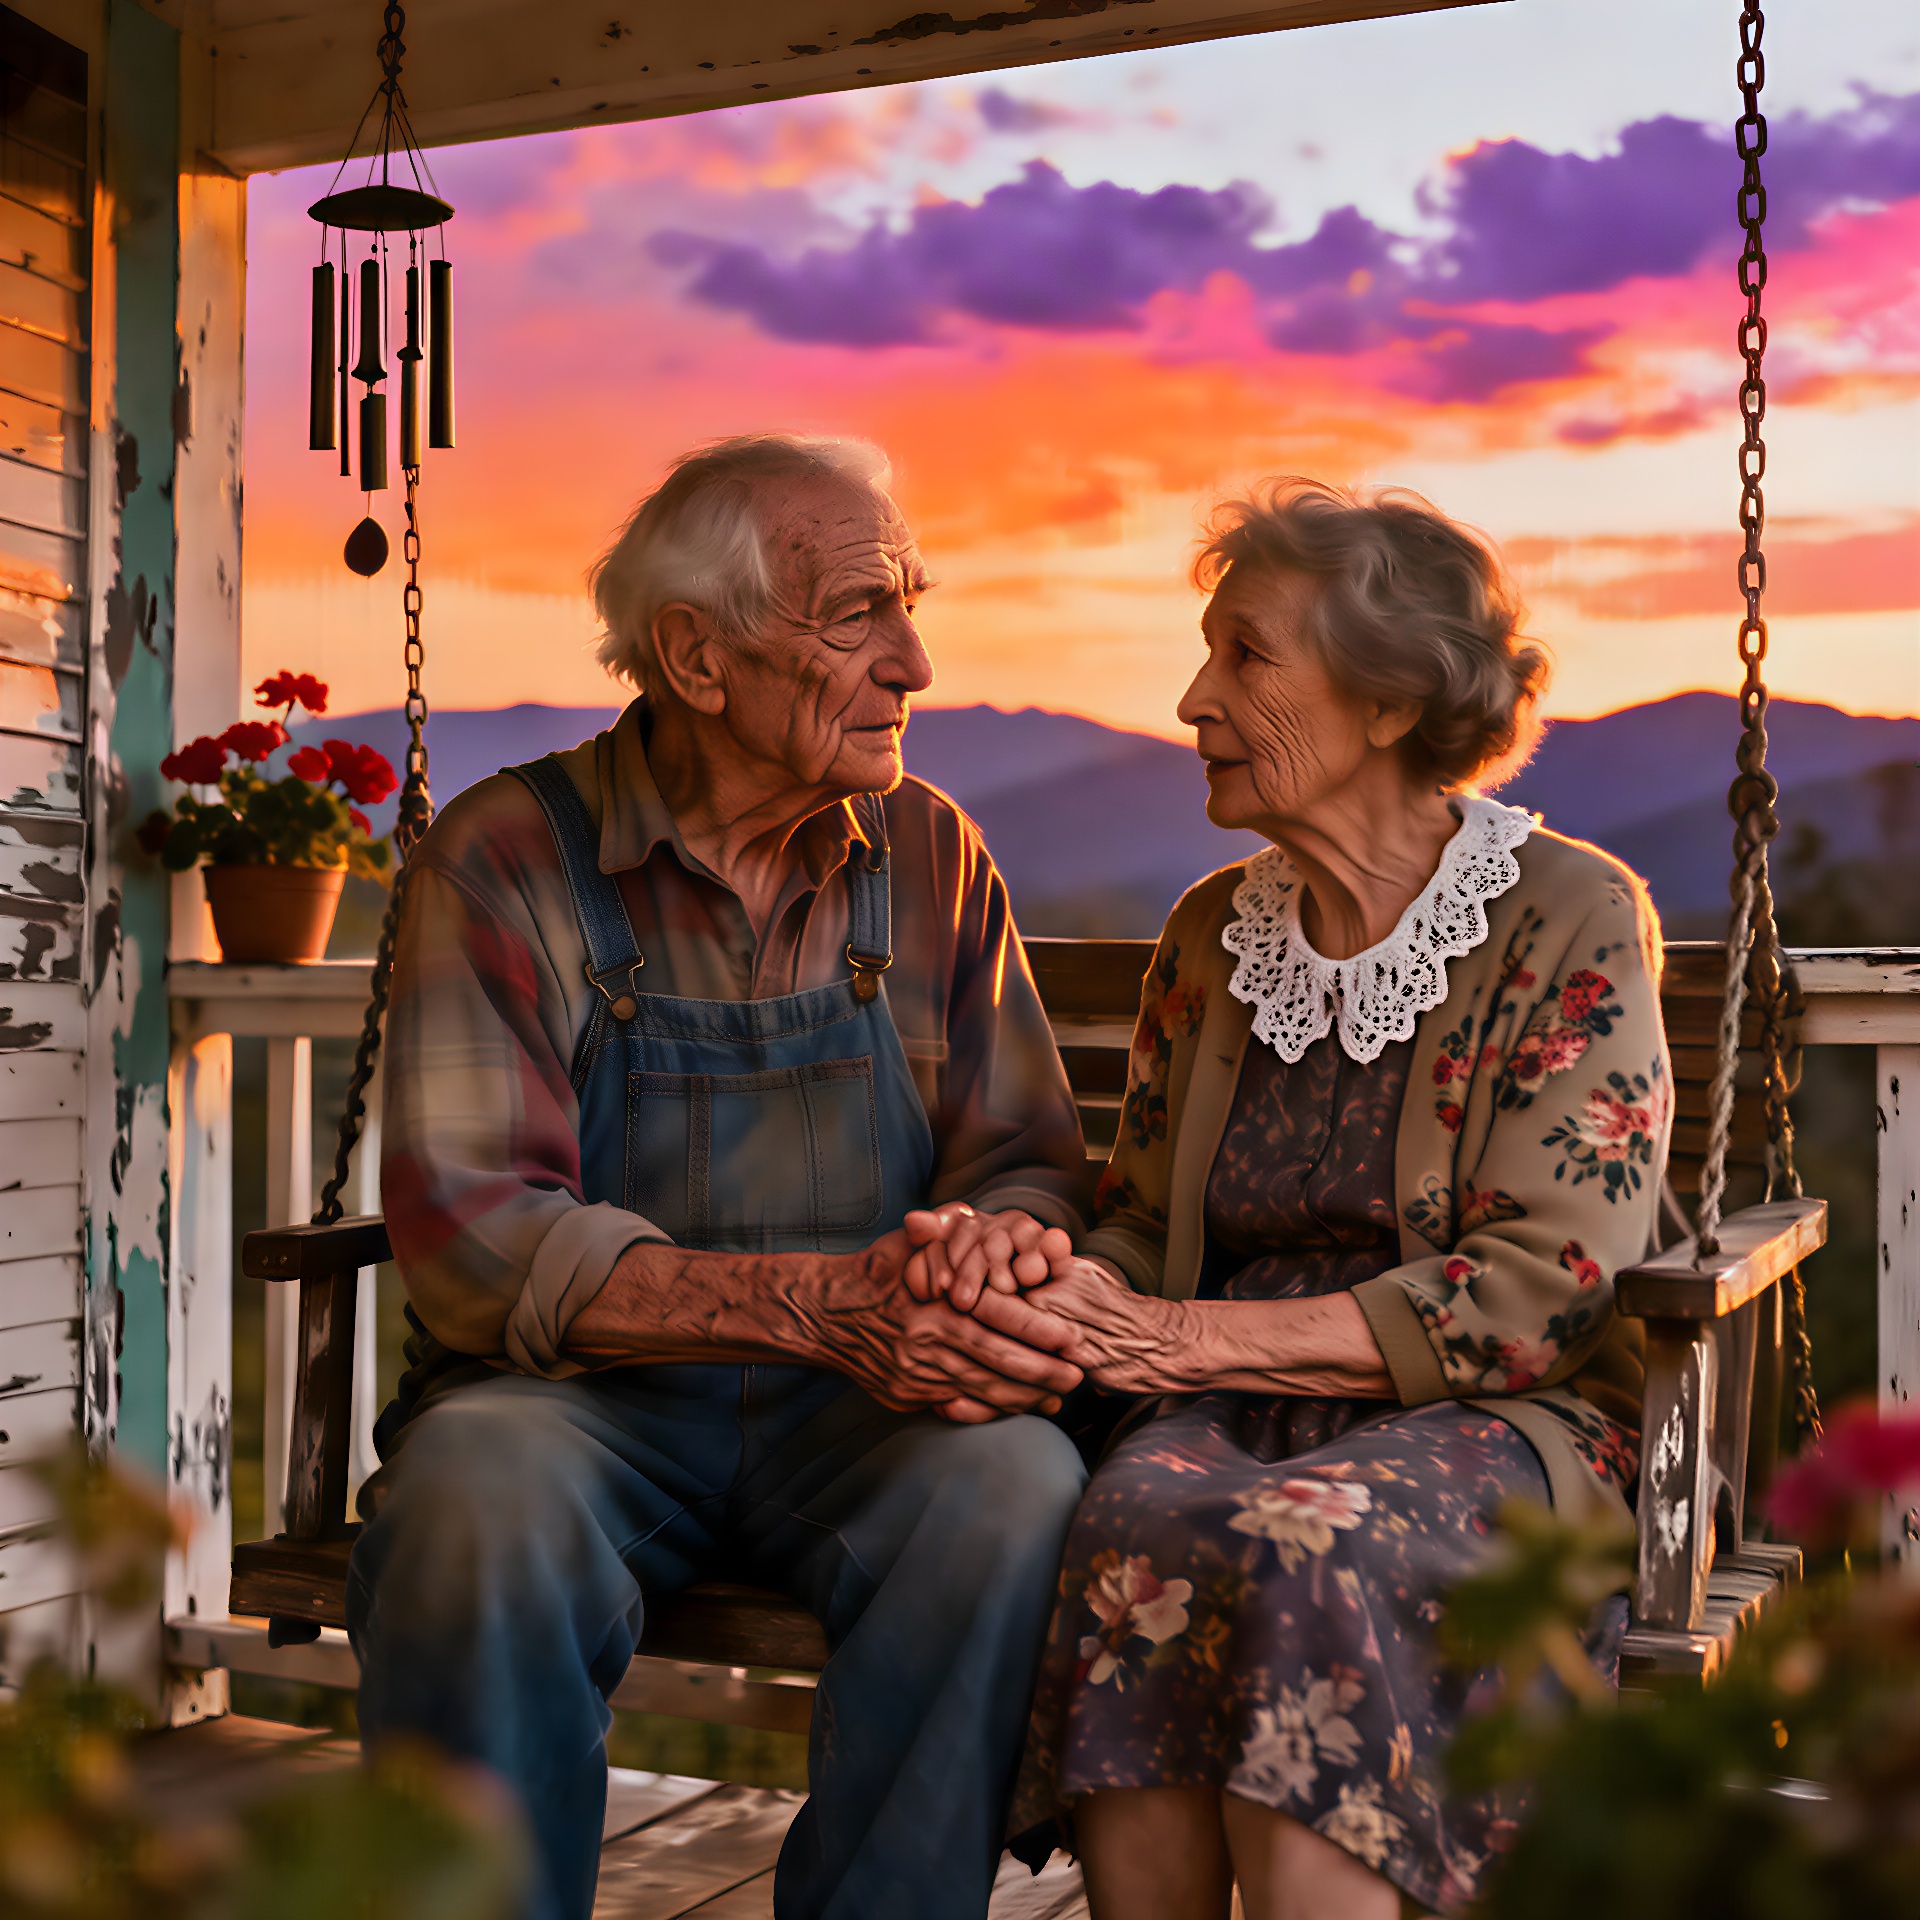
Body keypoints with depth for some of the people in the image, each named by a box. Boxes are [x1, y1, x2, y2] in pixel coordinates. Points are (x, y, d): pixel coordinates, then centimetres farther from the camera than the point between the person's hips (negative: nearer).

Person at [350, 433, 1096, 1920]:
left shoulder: (933, 859, 6)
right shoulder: (507, 858, -6)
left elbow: (1029, 1169, 5)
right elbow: (475, 1240, -16)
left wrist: (993, 1246, -22)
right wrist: (823, 1302, -29)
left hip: (855, 1411, 3)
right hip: (581, 1396, -2)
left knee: (1020, 1485, -29)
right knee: (481, 1494, -35)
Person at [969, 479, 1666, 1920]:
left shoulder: (1571, 917, -4)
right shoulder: (1214, 932, 13)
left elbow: (1536, 1291, -11)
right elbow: (1141, 1222, 17)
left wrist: (1187, 1339, -17)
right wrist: (1049, 1283, -9)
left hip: (1497, 1424, -3)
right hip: (1234, 1416, 4)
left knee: (1300, 1541, -35)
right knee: (1140, 1518, -30)